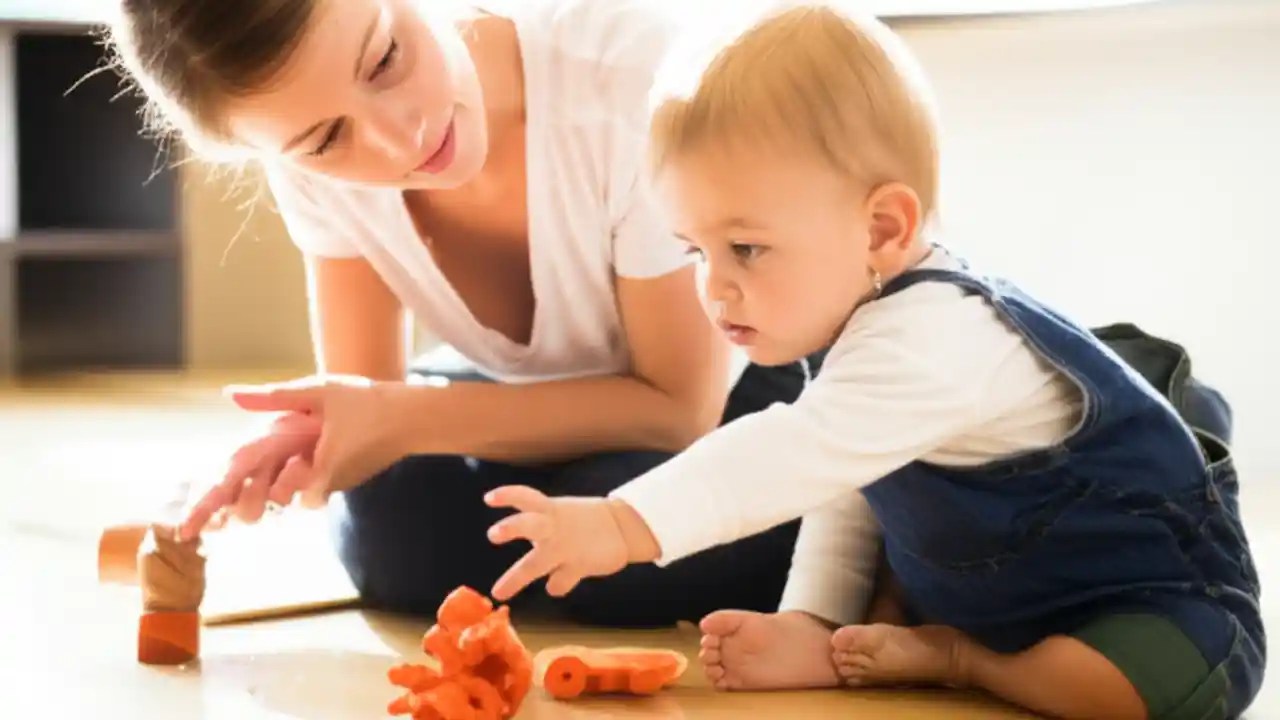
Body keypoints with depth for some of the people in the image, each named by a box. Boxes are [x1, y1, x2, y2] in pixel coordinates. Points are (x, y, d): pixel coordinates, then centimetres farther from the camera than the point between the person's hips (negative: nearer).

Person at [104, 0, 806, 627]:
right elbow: (363, 400, -13)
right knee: (393, 537, -22)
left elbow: (680, 406, -27)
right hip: (558, 400, 4)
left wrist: (403, 417, -36)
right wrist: (312, 441, -38)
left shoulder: (630, 69, -35)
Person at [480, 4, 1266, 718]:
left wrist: (623, 523, -56)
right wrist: (811, 625, -11)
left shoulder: (932, 340, -37)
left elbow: (801, 454, -50)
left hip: (1161, 596, -8)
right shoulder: (862, 330, -4)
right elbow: (840, 494, 2)